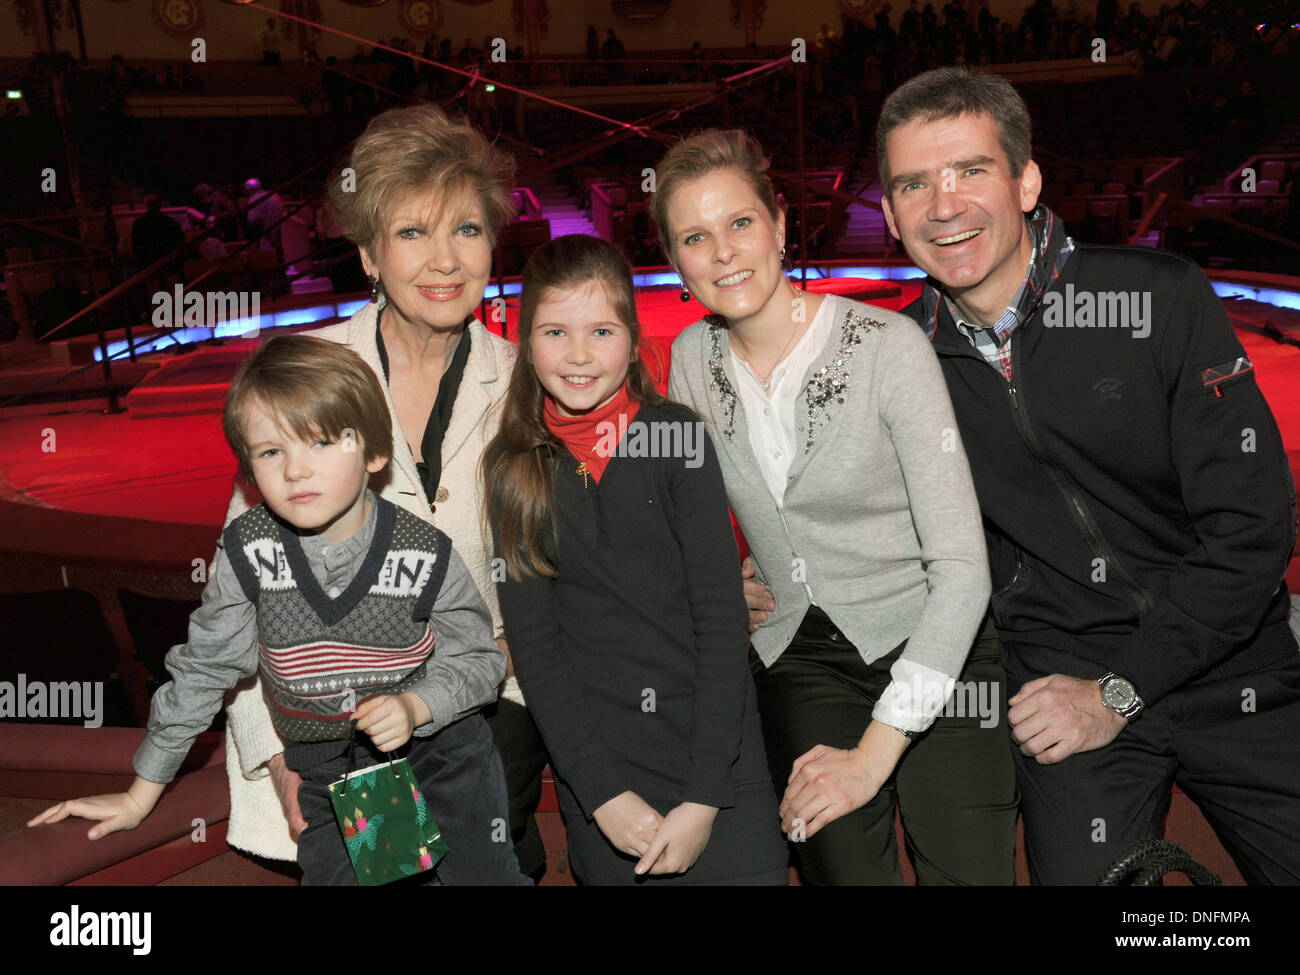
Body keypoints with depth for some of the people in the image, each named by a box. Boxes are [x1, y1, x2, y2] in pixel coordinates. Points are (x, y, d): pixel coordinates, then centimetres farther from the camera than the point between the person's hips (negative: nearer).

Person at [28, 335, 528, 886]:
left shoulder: (426, 557, -18)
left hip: (437, 739, -1)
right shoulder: (249, 553, -15)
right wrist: (141, 795, 5)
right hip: (325, 770, 1)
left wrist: (414, 706, -24)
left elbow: (479, 659, -5)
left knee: (484, 872, -2)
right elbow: (203, 668, -2)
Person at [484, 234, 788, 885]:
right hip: (597, 783, 1)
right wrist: (604, 795, -9)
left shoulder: (677, 437, -4)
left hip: (719, 768, -1)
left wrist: (705, 797, -13)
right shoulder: (512, 467, 1)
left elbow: (722, 618, -7)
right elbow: (532, 642, -1)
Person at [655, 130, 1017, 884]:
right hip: (800, 661, 3)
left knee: (968, 874, -11)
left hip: (931, 652, -3)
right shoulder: (692, 358, -2)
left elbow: (962, 569, -19)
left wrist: (874, 755, -19)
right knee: (843, 871, -2)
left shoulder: (887, 345, -17)